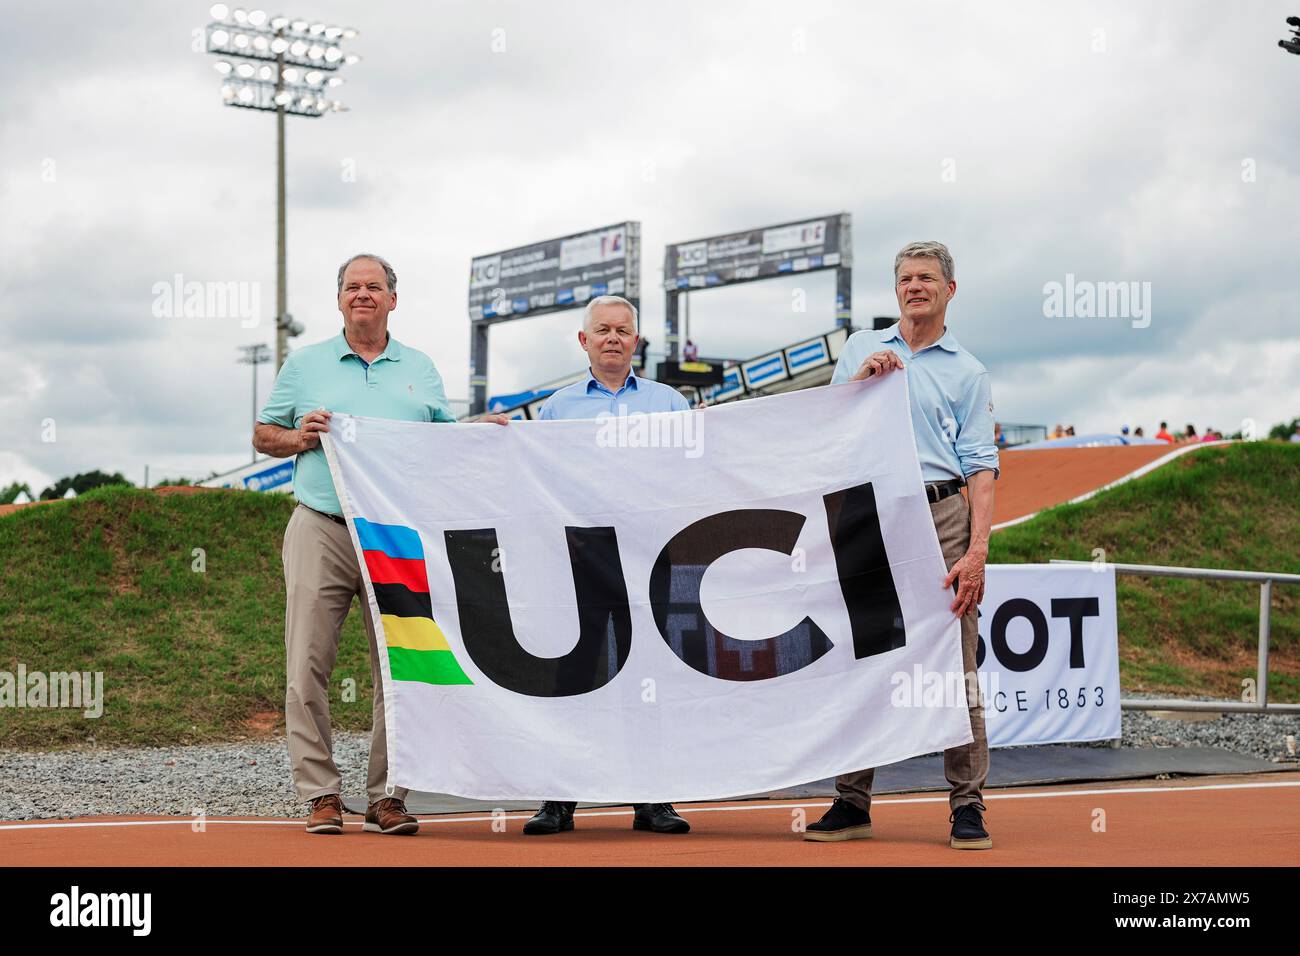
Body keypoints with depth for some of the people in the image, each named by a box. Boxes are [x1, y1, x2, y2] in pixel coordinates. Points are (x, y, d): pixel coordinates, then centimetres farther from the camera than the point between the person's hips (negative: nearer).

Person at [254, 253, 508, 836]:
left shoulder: (420, 370, 16)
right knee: (308, 666, -6)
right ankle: (320, 794, 1)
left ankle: (387, 797, 7)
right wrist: (297, 438, -6)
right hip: (322, 530, -1)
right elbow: (263, 435, 14)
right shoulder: (306, 365, 12)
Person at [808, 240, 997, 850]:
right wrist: (861, 378, -5)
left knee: (954, 664, -5)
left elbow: (981, 469, 1)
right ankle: (852, 803, 9)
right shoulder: (861, 349, 18)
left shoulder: (967, 372, 10)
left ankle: (967, 805, -1)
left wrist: (976, 552, -11)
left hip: (941, 516, -2)